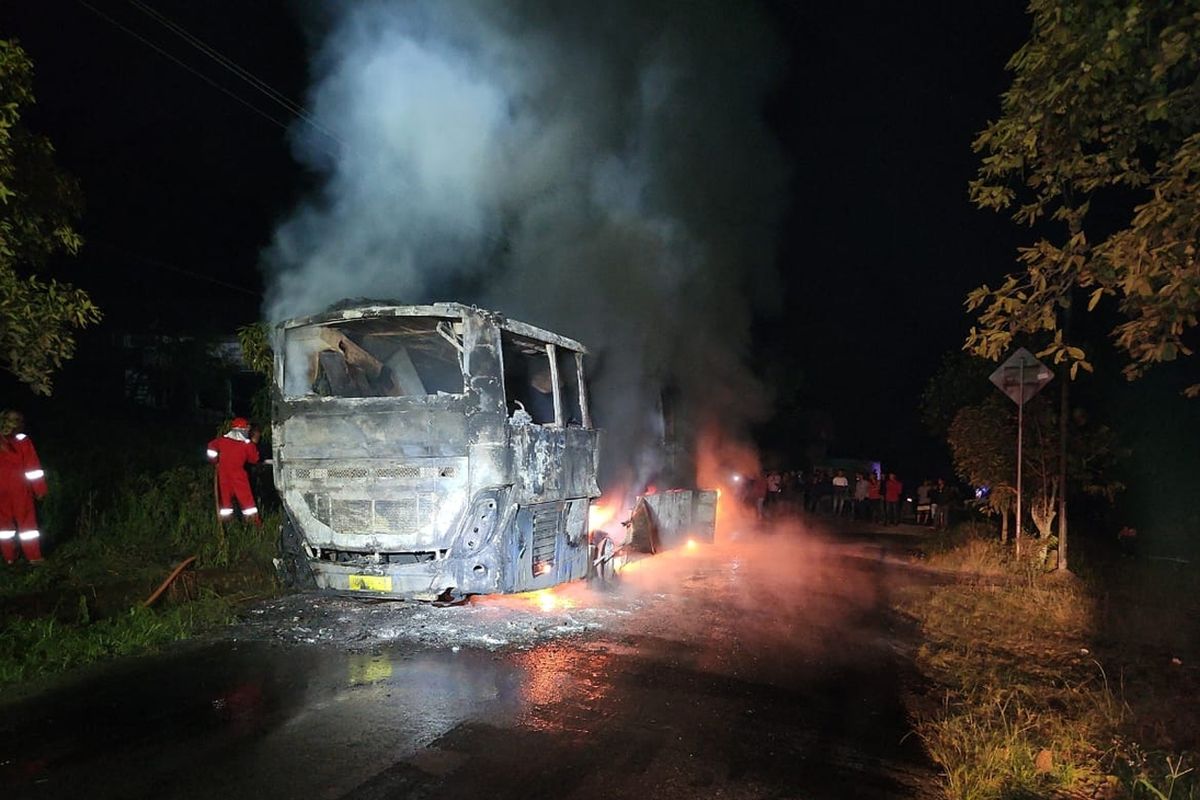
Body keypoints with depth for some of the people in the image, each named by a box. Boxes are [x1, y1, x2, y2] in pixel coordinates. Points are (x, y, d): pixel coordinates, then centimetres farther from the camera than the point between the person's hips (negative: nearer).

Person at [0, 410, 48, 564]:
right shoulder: (22, 441, -10)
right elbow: (33, 467, -10)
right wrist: (39, 489, -5)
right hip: (20, 489, -3)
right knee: (26, 521, 3)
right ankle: (33, 556, 5)